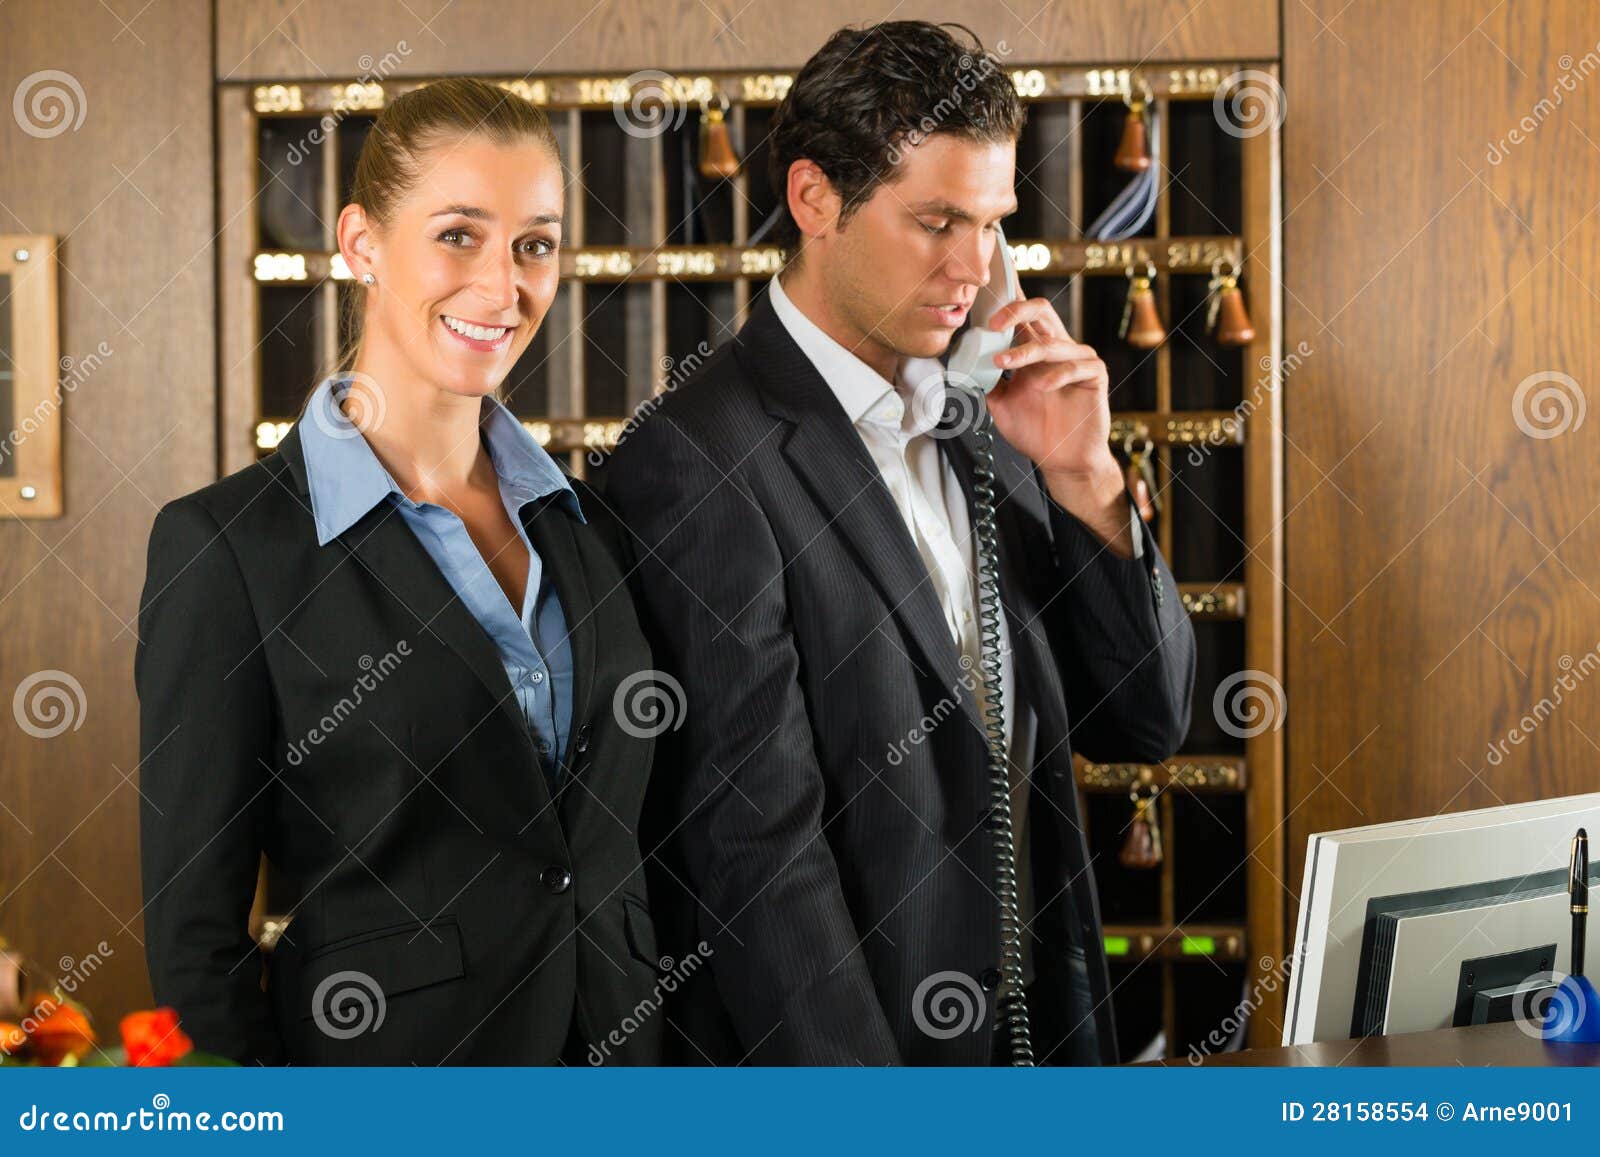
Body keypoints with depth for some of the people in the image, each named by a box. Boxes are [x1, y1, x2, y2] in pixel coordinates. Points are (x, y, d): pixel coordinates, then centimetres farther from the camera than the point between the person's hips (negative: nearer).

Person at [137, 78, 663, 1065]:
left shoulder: (586, 528, 6)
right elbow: (194, 928, -11)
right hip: (378, 1055, -5)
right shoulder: (224, 542, -11)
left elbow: (626, 855, 11)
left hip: (619, 1040, 5)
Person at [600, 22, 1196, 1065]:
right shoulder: (698, 462, -17)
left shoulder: (984, 429, 6)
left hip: (1041, 1032, 7)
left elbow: (1144, 722, 6)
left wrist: (1085, 477, -7)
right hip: (826, 1060, -7)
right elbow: (756, 851, -20)